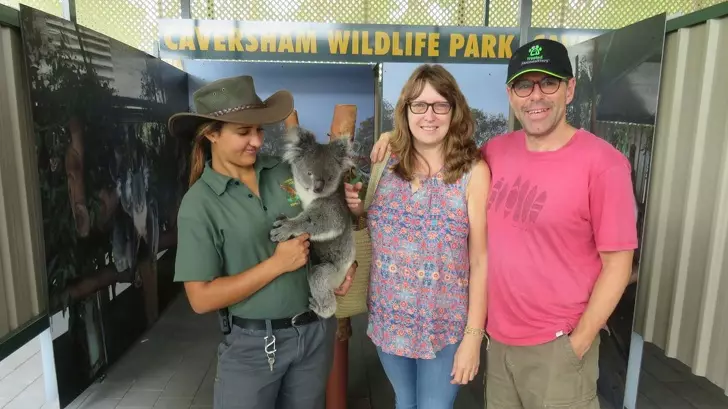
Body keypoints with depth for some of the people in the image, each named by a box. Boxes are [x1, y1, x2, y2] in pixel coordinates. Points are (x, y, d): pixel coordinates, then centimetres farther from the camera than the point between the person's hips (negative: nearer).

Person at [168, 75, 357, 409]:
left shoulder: (286, 172, -3)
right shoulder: (199, 204, -13)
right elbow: (202, 298, -15)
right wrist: (277, 264, -20)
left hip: (316, 329, 4)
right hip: (253, 343, -4)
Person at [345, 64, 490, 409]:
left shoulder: (473, 171, -13)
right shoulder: (385, 163, -2)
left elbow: (480, 259, -11)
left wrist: (473, 336, -11)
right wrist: (357, 208, -9)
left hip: (446, 327, -3)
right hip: (389, 321, 4)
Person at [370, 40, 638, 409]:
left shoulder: (602, 163, -15)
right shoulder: (496, 151, -1)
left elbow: (617, 265, -11)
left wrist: (577, 344, -12)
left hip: (556, 344, -5)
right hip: (499, 337, 5)